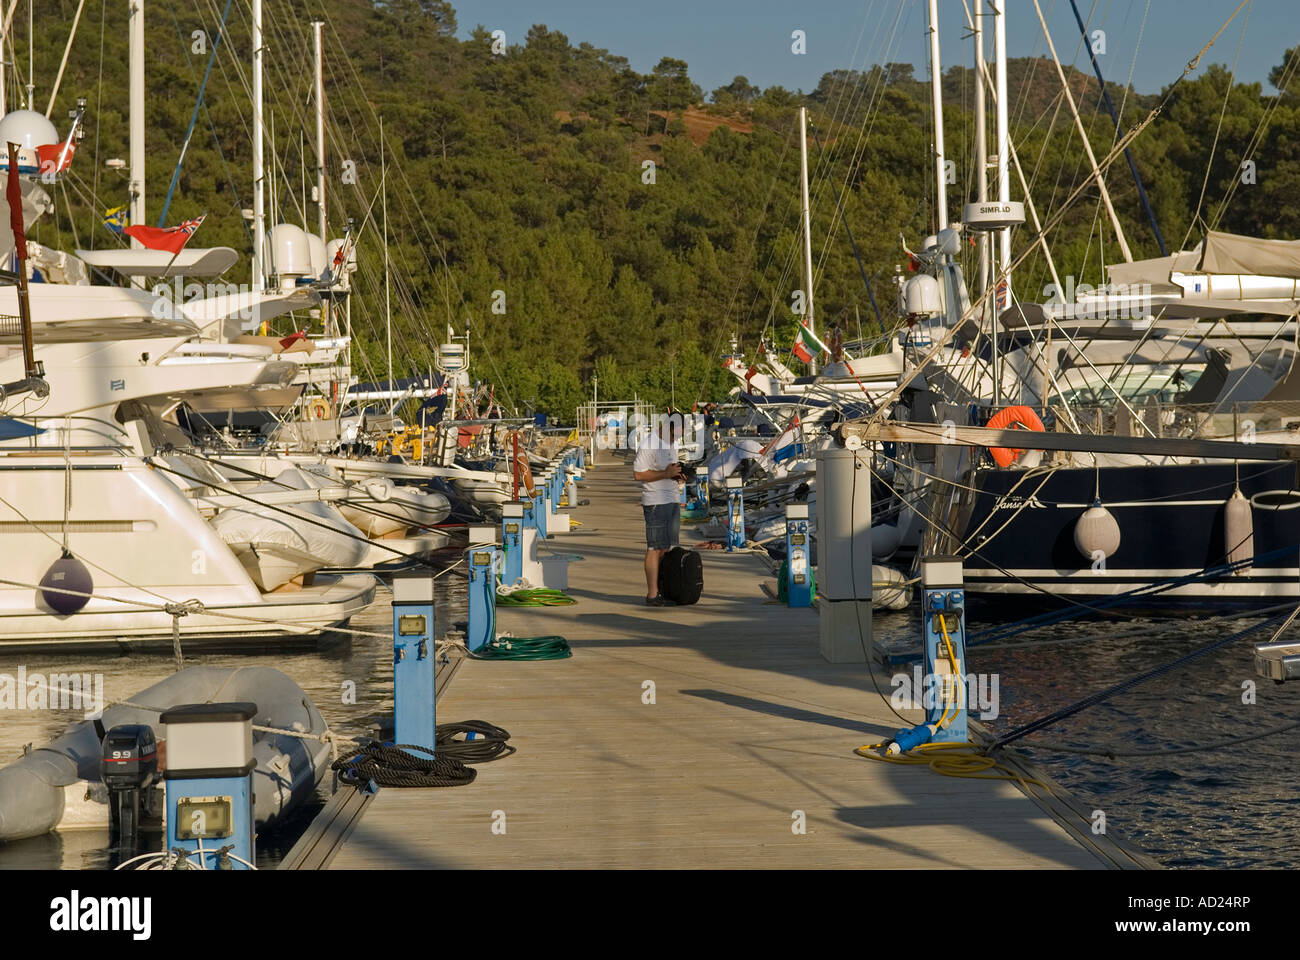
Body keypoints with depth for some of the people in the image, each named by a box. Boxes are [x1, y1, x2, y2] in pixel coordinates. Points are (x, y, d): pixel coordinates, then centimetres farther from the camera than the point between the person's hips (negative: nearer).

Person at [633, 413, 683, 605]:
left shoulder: (672, 444, 16)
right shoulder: (649, 445, -12)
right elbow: (639, 474, -16)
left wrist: (678, 475, 6)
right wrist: (666, 474, -20)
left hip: (673, 500, 9)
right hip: (656, 502, -9)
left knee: (668, 548, 8)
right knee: (655, 548, -8)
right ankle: (652, 594, -6)